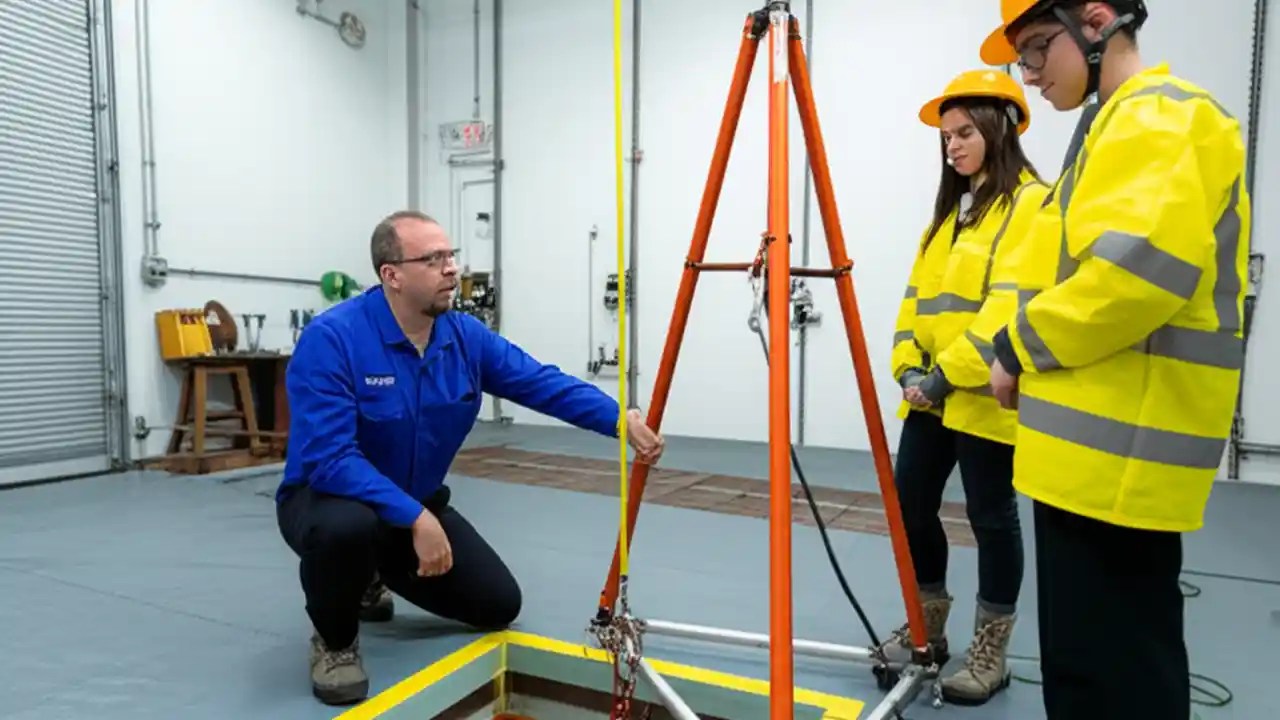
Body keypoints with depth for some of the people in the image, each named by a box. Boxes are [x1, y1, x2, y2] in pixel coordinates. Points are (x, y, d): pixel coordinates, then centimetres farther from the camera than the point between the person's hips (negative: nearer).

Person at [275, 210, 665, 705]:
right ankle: (334, 641, -6)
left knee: (499, 605, 2)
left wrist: (620, 419, -28)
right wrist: (414, 518, -36)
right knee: (345, 528, -42)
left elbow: (545, 383, -13)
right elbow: (329, 458, -32)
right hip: (330, 497, -5)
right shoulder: (331, 337, -27)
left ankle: (373, 581, 27)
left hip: (420, 504, 6)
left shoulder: (465, 337, -9)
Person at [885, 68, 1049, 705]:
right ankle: (926, 628, 26)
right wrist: (908, 364, 1)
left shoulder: (1031, 203, -7)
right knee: (910, 501, 8)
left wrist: (951, 372, -20)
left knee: (991, 515, 3)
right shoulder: (950, 206, 19)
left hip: (986, 396, -7)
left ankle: (989, 652, 18)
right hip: (932, 392, 8)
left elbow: (1013, 303, -19)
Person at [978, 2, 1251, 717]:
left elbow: (1143, 265, -25)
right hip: (1110, 444, 10)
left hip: (1120, 449, -10)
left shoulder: (1161, 115, -10)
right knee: (1094, 656, 19)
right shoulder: (1123, 123, 22)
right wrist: (1031, 346, 11)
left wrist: (1022, 346, -12)